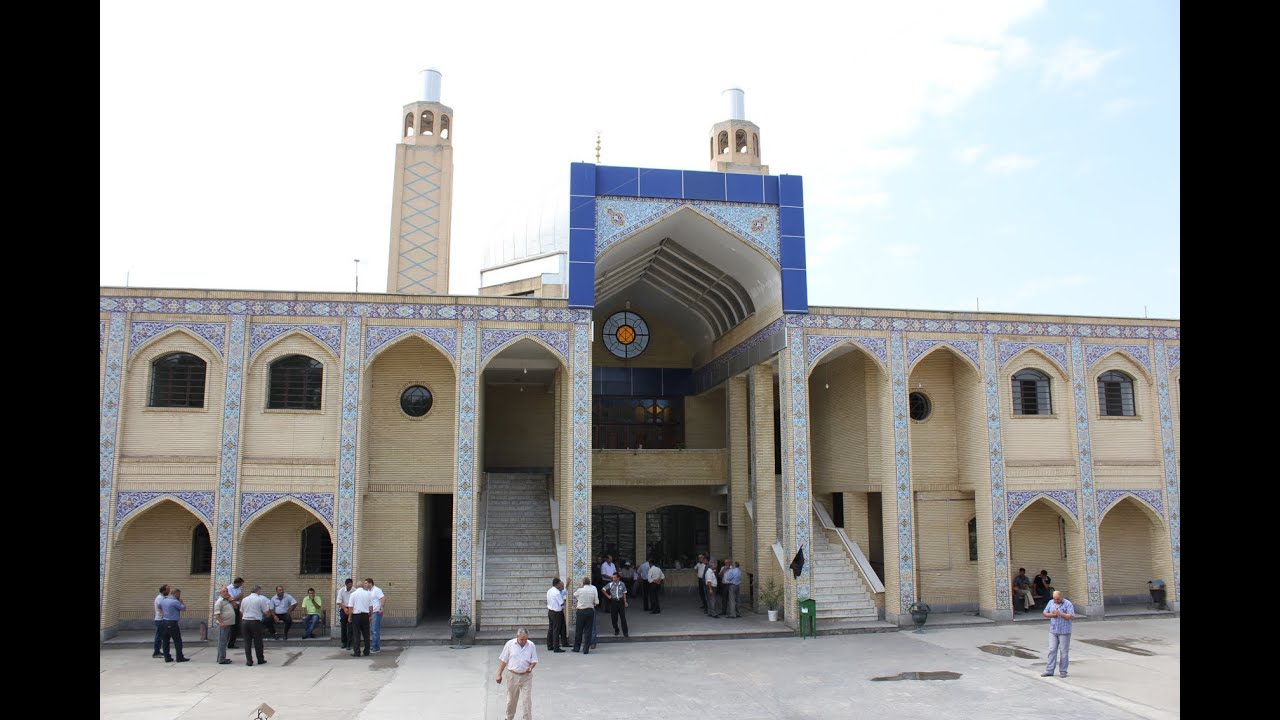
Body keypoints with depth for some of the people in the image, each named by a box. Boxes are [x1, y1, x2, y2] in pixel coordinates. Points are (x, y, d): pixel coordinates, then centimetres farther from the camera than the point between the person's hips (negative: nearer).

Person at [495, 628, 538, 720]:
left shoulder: (531, 645, -4)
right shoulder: (510, 644, -7)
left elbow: (534, 660, 3)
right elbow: (503, 660, 0)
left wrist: (531, 667, -18)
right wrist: (499, 674, -2)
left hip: (526, 676, 0)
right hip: (512, 676, 0)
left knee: (527, 700, -3)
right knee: (511, 699, 15)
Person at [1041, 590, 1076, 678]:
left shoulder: (1068, 604, -8)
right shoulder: (1050, 603, 8)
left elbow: (1072, 616, -16)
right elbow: (1045, 613, 12)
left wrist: (1060, 614, -23)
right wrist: (1051, 615, -9)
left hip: (1064, 632, -4)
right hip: (1053, 631, 4)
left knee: (1064, 652, 2)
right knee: (1052, 650, 4)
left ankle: (1063, 672, 11)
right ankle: (1049, 670, 7)